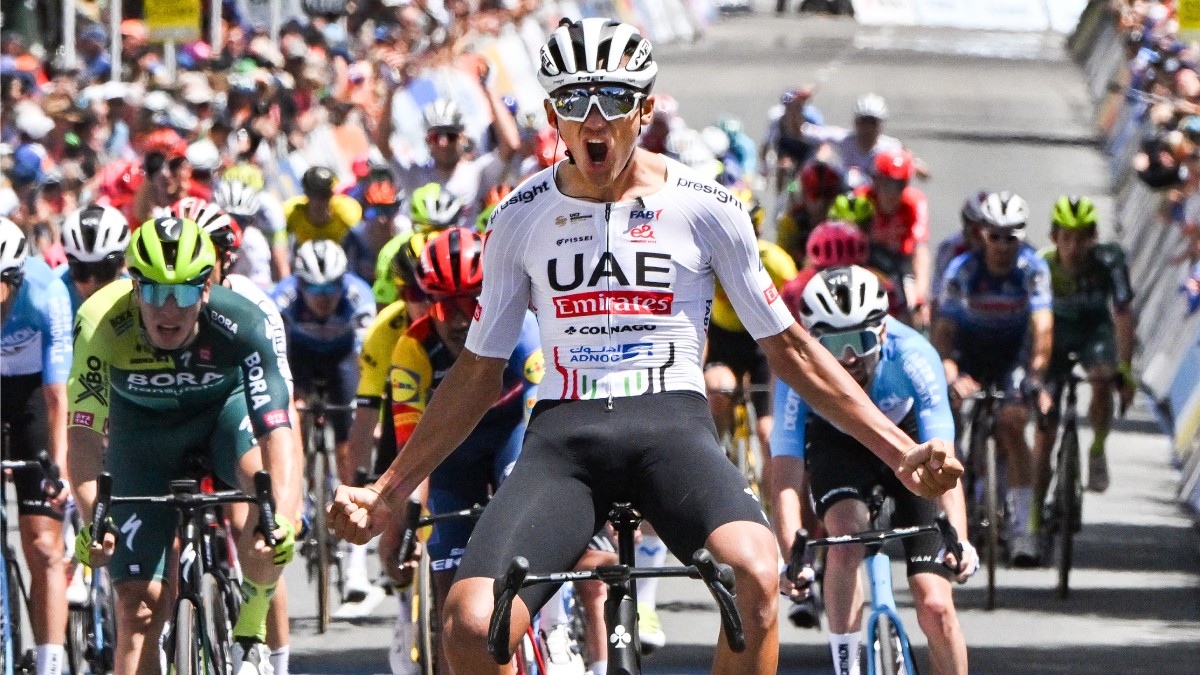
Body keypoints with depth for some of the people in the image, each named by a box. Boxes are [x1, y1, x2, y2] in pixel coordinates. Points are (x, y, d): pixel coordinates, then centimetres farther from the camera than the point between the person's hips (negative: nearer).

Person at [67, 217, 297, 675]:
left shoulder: (242, 323, -34)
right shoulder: (102, 324, -33)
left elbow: (276, 429, -39)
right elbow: (85, 432, -33)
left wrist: (282, 519, -54)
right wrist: (91, 521, -47)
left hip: (225, 409, -1)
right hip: (142, 428, 1)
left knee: (272, 503, -34)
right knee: (140, 604, -8)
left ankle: (250, 633, -10)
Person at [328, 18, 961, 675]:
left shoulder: (705, 208, 5)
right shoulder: (520, 219, 10)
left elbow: (787, 348, 12)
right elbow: (478, 373, 18)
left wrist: (901, 452, 6)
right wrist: (386, 493, 16)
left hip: (672, 424, -1)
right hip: (562, 433, 1)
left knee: (755, 576, -35)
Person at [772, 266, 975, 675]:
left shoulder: (912, 356, -36)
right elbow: (787, 479, -38)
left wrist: (959, 539, -57)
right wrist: (792, 556, -54)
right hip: (836, 442, 0)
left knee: (935, 605, -9)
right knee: (846, 536, -32)